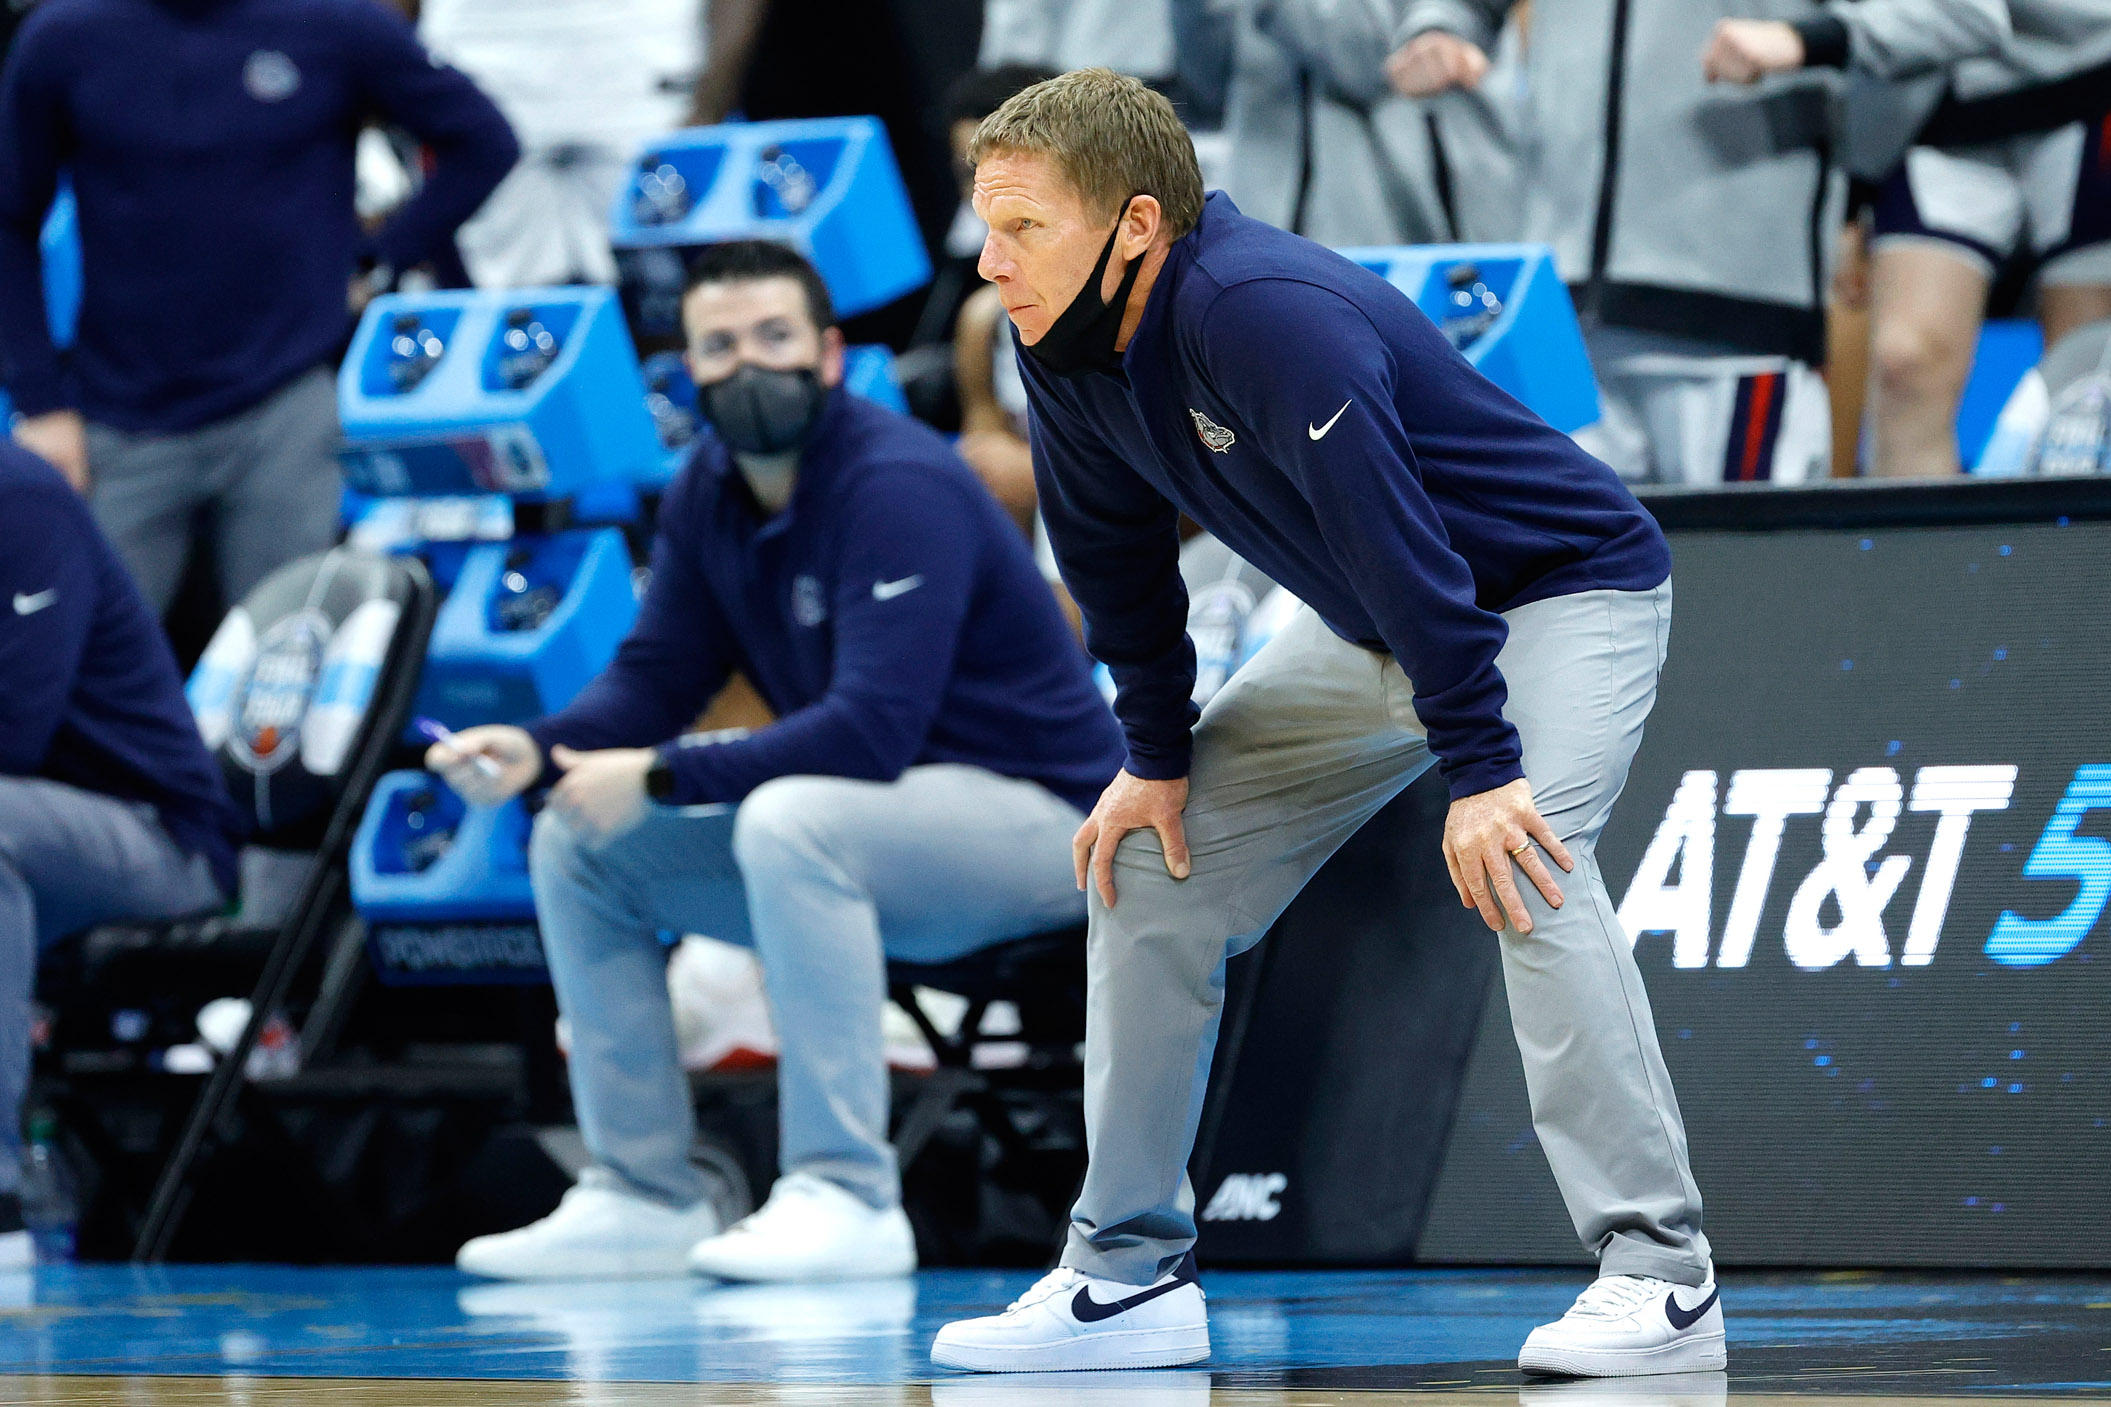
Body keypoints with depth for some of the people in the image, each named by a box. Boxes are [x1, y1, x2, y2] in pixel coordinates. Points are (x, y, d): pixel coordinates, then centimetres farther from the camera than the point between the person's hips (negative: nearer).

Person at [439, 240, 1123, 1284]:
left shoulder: (898, 487, -23)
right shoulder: (708, 495, 3)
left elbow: (874, 728, -31)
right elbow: (654, 676, 6)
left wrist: (661, 776, -28)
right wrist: (538, 748, -15)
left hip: (1039, 818, -9)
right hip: (877, 827, 9)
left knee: (789, 819, -36)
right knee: (576, 846, 2)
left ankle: (849, 1196, -31)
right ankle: (644, 1197, 2)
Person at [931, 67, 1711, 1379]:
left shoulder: (1266, 313, -34)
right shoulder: (1068, 349, -9)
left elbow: (1395, 534, -36)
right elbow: (1118, 554, 6)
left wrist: (1480, 771, -35)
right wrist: (1155, 757, 5)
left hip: (1561, 592, -9)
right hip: (1365, 633, 9)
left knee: (1522, 866, -33)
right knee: (1149, 866, 5)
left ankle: (1660, 1277, -29)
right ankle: (1132, 1272, 13)